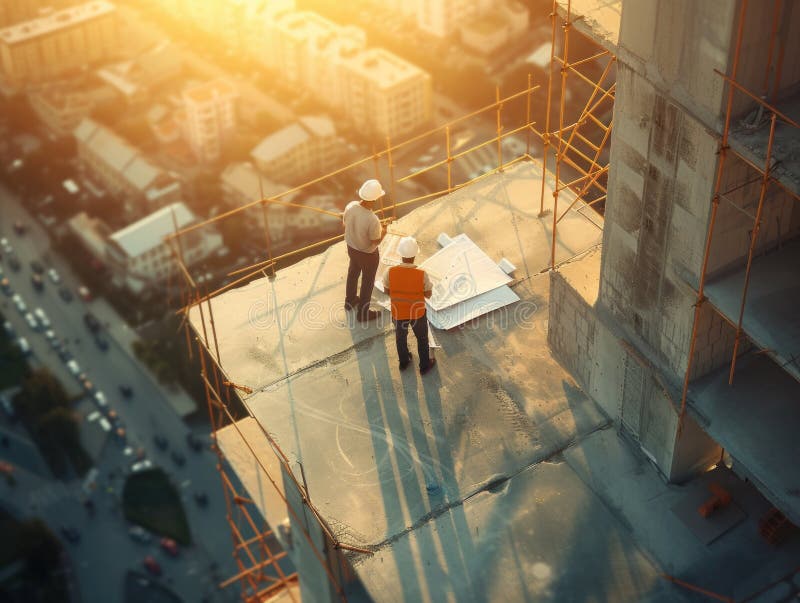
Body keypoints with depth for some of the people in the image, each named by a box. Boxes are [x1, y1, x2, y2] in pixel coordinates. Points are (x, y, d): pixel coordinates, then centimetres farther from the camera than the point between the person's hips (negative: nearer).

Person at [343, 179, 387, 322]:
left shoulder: (350, 206, -22)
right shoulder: (372, 220, -39)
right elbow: (376, 242, -24)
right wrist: (383, 233, -4)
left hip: (351, 247, 6)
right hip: (367, 254, -6)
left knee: (353, 273, 31)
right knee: (367, 282, 18)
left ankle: (350, 301, 55)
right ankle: (363, 313, 37)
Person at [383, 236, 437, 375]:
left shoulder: (390, 272, -25)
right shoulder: (422, 274, -29)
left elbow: (387, 291, -8)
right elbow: (428, 294, -15)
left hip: (398, 312, 1)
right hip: (417, 312, -1)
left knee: (400, 337, 29)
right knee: (422, 338, 25)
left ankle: (403, 362, 50)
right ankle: (424, 365, 43)